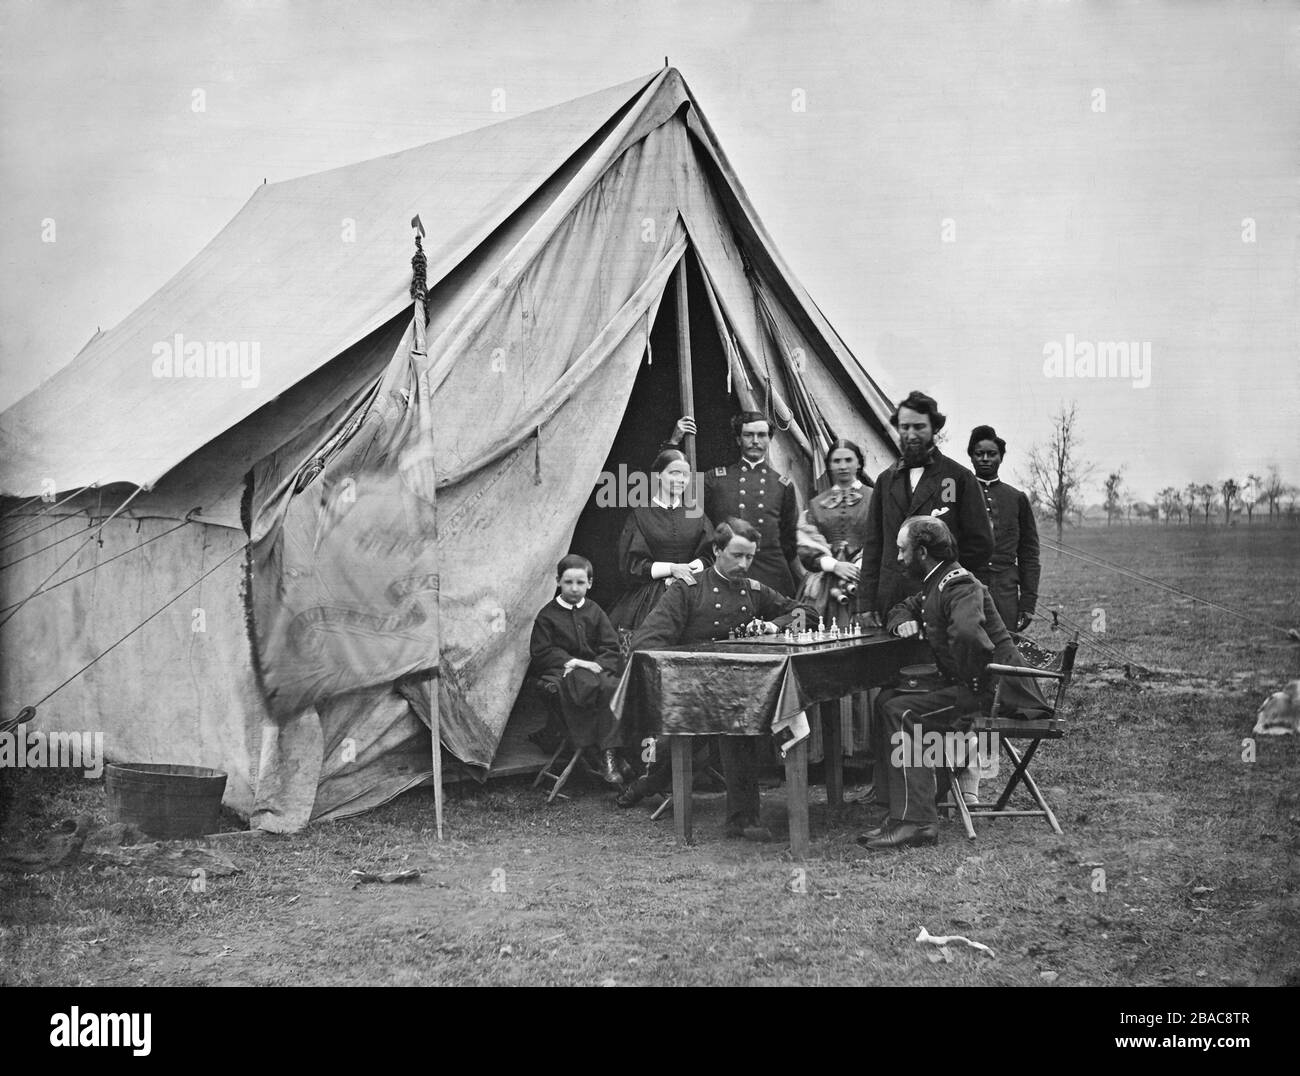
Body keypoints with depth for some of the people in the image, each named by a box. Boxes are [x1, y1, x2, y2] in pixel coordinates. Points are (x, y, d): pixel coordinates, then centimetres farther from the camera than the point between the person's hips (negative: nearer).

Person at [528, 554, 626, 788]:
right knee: (585, 686, -36)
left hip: (596, 669, 3)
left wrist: (597, 666, -11)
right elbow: (540, 652, 0)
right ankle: (589, 751, -32)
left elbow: (612, 649, 10)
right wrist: (572, 662, -12)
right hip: (561, 671, -3)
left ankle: (608, 753, -31)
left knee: (610, 687, -32)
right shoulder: (547, 614, 9)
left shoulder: (594, 612, 17)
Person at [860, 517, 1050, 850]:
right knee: (889, 701, 6)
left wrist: (971, 682, -24)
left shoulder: (959, 585, -16)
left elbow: (966, 633, -37)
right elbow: (902, 608, 35)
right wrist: (902, 623, 11)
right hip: (969, 685, 10)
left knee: (900, 712, -20)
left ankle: (916, 822, -25)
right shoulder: (935, 585, 17)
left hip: (996, 692, -10)